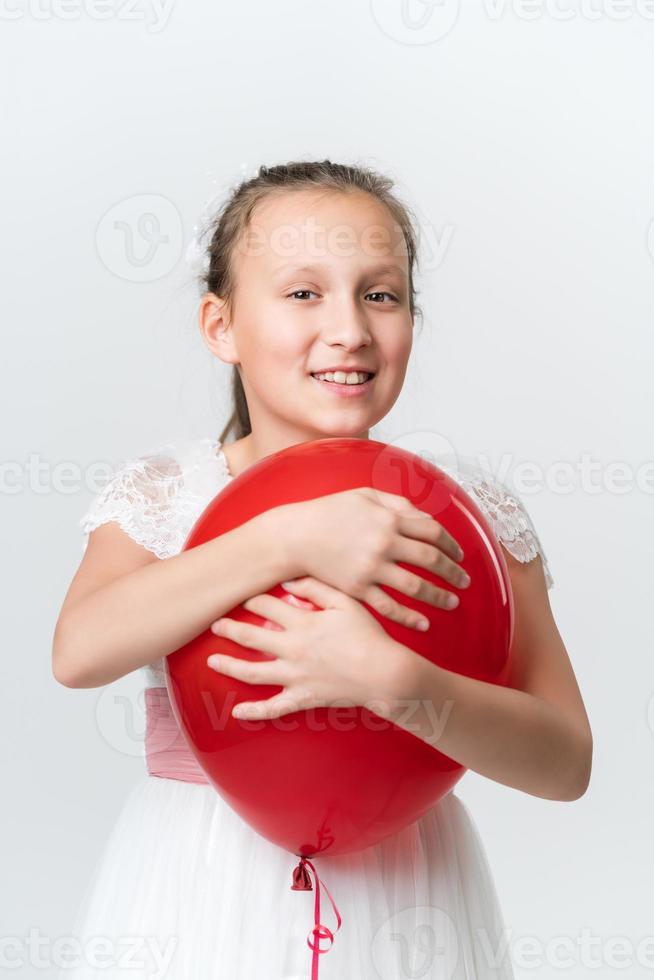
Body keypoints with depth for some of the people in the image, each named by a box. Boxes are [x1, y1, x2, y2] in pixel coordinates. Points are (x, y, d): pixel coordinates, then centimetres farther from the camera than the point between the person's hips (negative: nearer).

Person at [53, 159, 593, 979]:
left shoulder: (466, 509, -6)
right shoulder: (165, 489, -4)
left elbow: (566, 763, -12)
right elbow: (80, 651, -22)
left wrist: (388, 679, -29)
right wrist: (291, 538, -30)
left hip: (402, 903, 1)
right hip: (197, 901, 0)